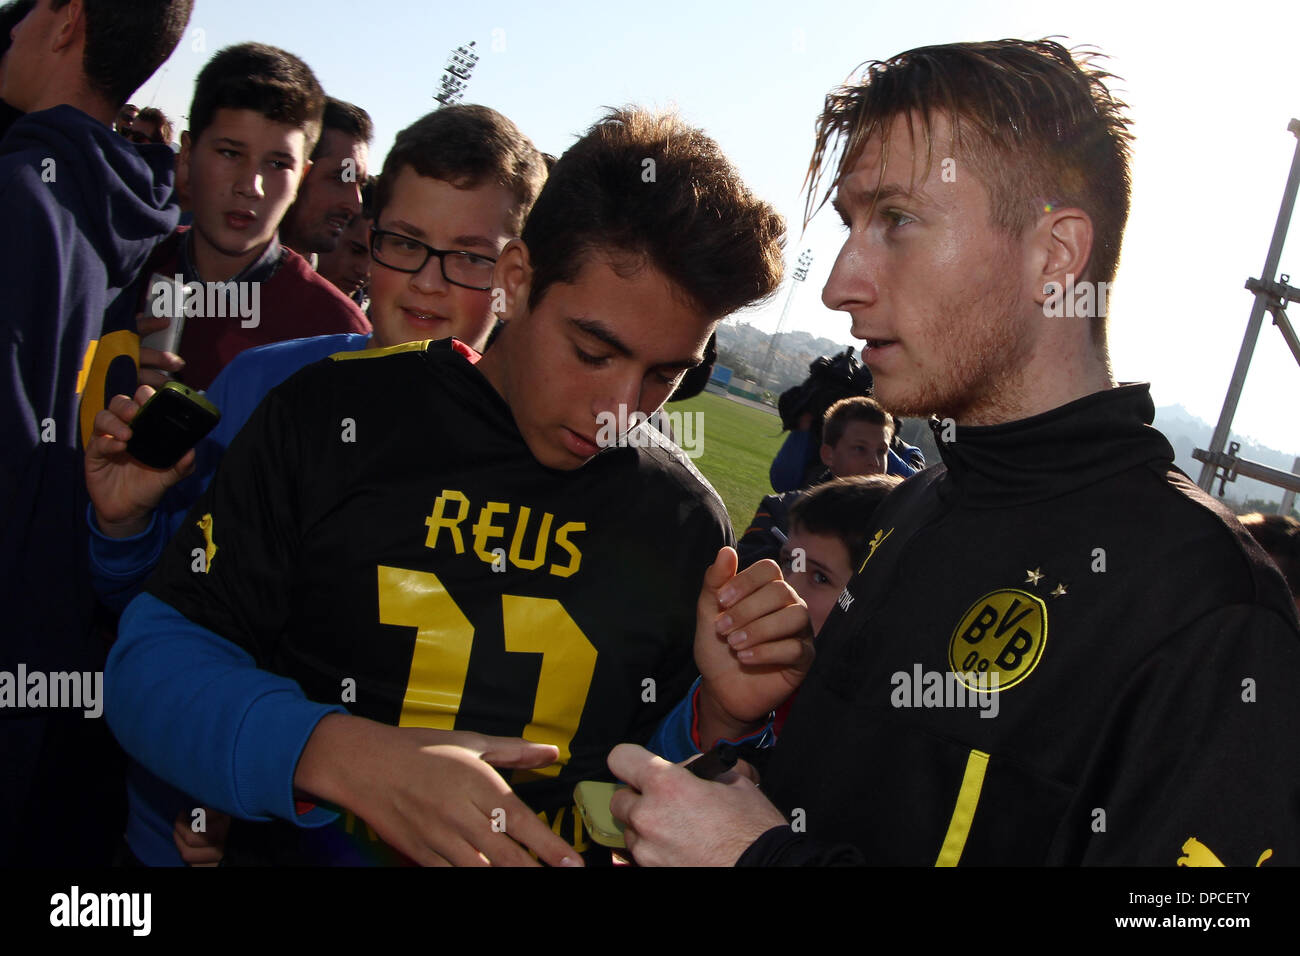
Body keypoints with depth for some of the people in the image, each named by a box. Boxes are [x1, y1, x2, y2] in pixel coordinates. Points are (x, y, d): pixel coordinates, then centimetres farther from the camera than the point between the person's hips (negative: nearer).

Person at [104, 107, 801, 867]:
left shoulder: (687, 521, 1)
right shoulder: (337, 418, -4)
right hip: (298, 848, 0)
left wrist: (722, 718, -10)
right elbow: (156, 657, -5)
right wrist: (336, 755, -20)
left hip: (552, 853, 1)